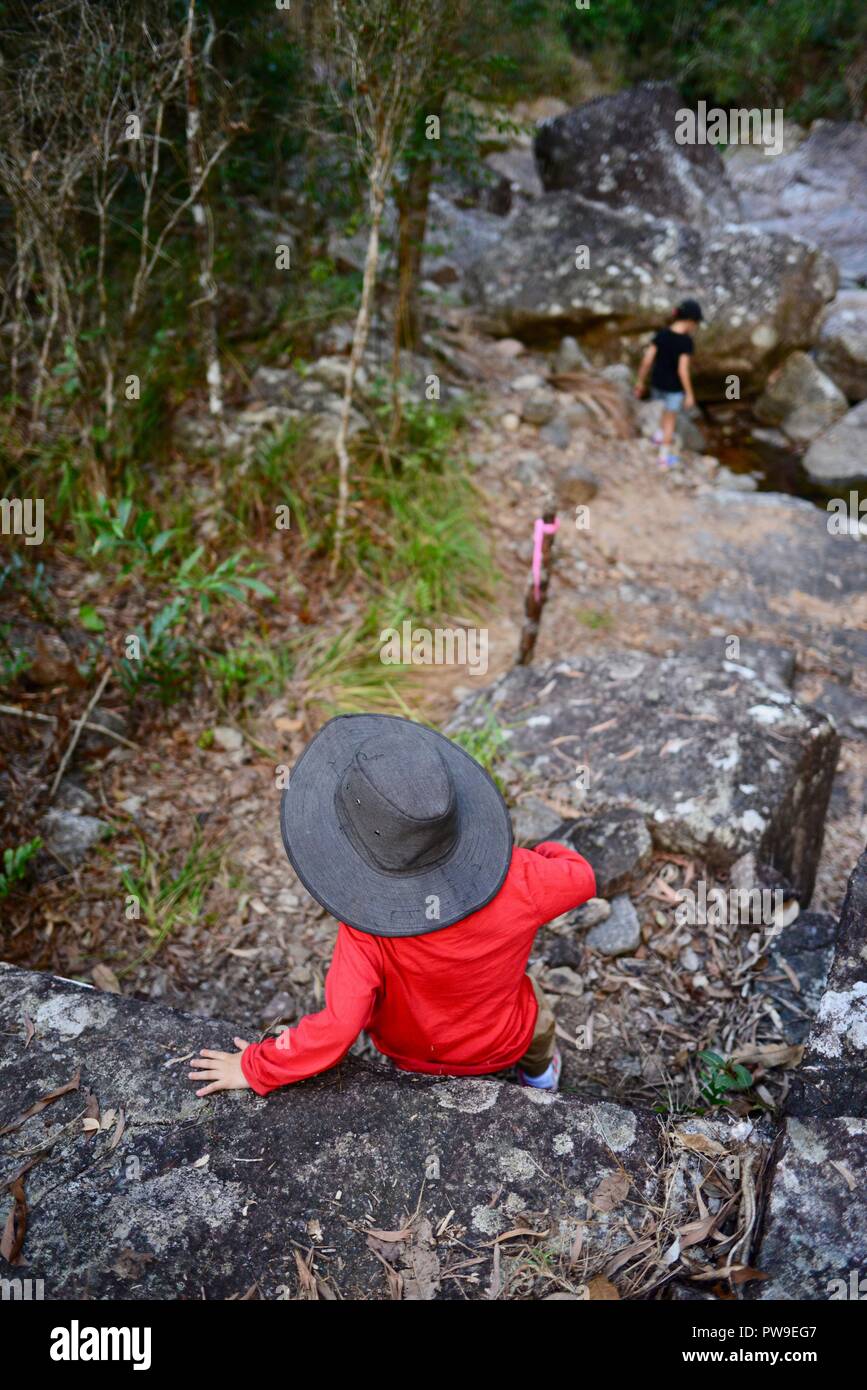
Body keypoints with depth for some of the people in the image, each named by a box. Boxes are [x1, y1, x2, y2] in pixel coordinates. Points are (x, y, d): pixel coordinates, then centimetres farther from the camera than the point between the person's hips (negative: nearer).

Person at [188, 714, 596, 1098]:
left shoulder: (367, 926, -41)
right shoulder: (516, 881, -37)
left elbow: (337, 1028, -39)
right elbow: (580, 879, -17)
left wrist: (255, 1069, -24)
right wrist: (548, 854, 4)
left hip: (415, 1053, 0)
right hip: (505, 1043, 0)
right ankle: (538, 1070, 63)